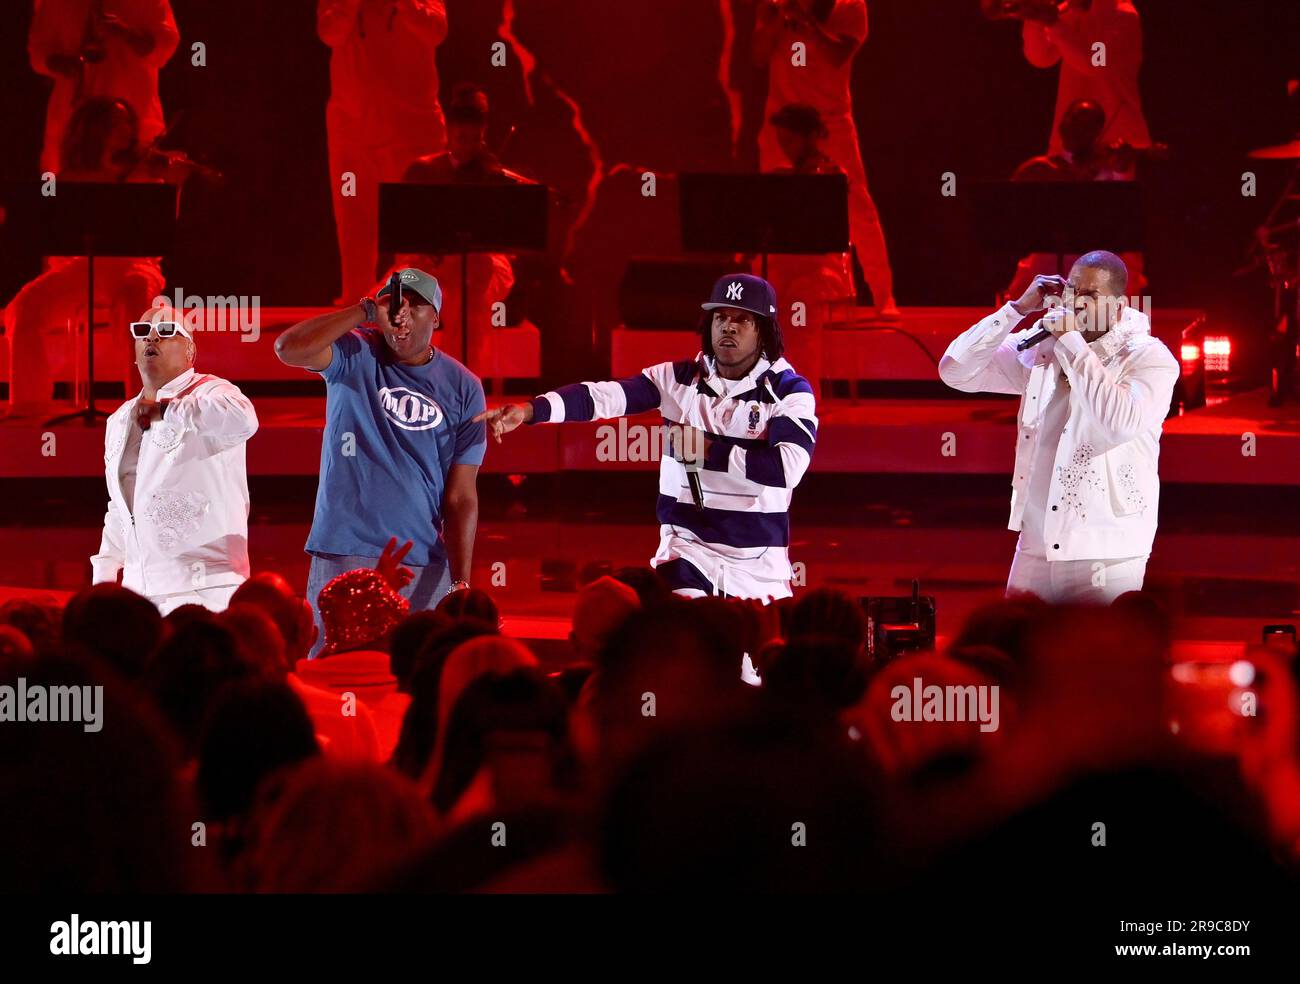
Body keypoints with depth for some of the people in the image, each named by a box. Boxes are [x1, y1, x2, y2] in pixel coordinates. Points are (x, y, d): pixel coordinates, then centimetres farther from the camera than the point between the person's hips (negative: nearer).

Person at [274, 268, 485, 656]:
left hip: (423, 565, 1)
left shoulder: (463, 389, 5)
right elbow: (289, 348, -20)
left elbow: (461, 497, 2)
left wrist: (461, 583, -7)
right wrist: (367, 311, -17)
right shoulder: (354, 357, 1)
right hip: (341, 555, -1)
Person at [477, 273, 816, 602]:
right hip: (688, 549, 1)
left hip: (759, 565, -1)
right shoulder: (679, 378, 1)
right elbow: (603, 396, -11)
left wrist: (707, 449, -17)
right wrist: (527, 410, -24)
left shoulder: (789, 391, -6)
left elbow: (788, 468, -21)